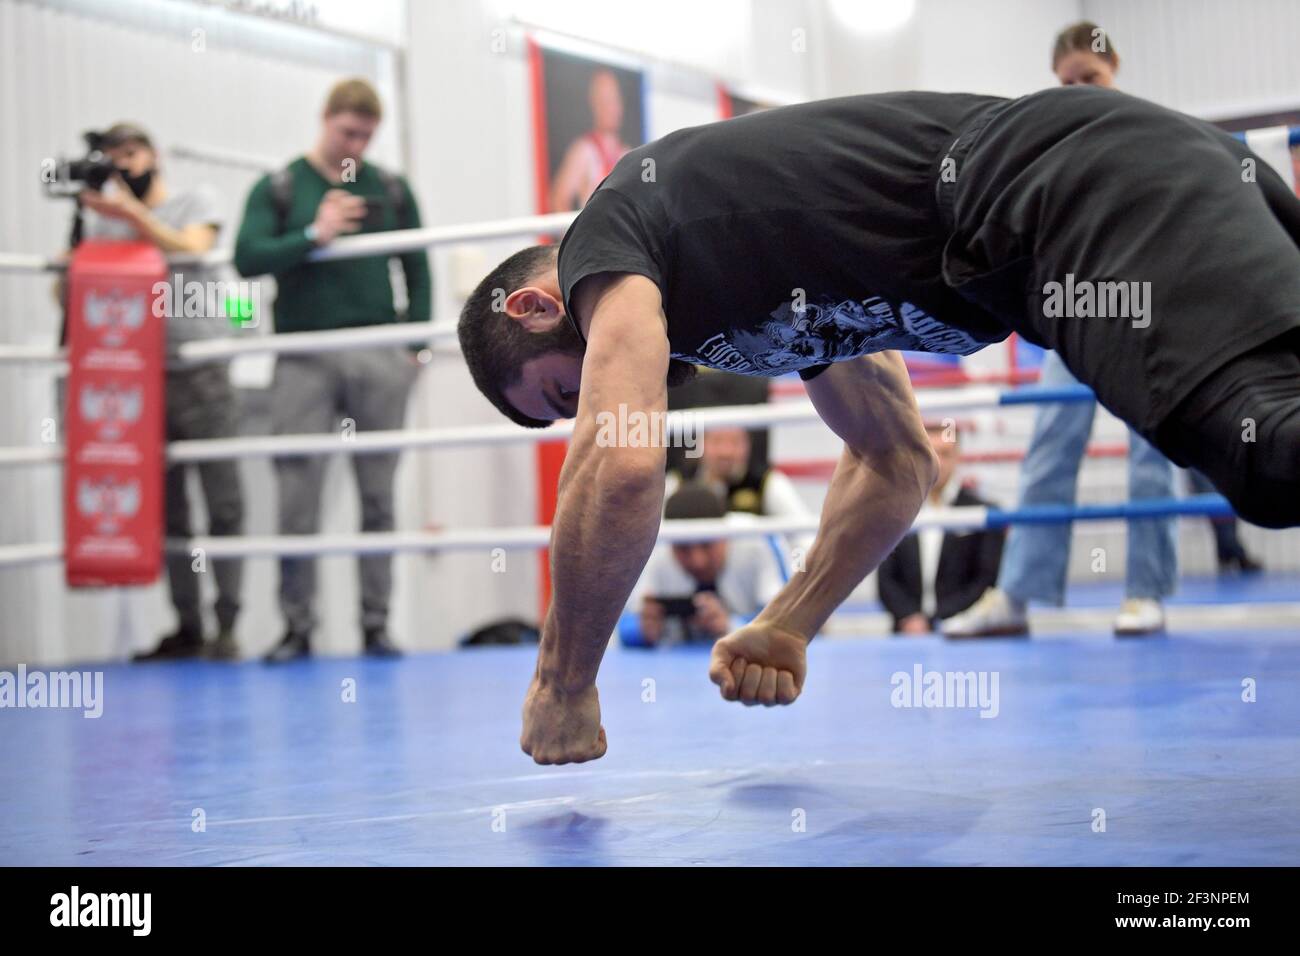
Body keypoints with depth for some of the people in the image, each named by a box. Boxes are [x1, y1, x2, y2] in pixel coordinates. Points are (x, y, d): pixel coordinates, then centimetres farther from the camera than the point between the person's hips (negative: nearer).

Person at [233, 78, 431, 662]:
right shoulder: (279, 189, 6)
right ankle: (297, 628, 5)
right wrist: (313, 236, -16)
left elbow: (417, 272, 14)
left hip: (379, 358, 2)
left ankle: (376, 625, 9)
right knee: (298, 496, -2)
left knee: (378, 497, 3)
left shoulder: (391, 190, 12)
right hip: (305, 358, -1)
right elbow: (247, 258, -6)